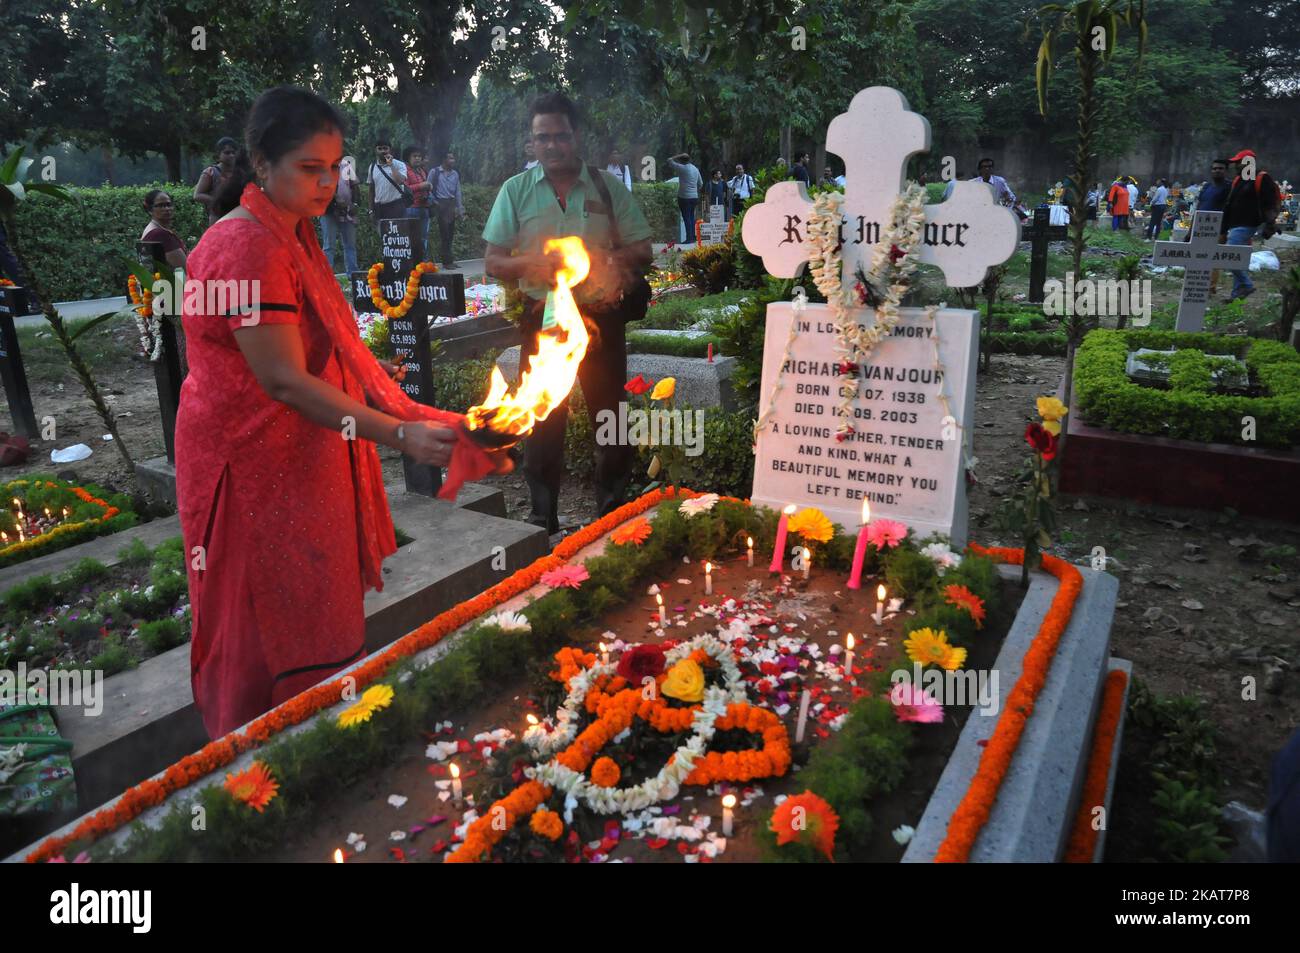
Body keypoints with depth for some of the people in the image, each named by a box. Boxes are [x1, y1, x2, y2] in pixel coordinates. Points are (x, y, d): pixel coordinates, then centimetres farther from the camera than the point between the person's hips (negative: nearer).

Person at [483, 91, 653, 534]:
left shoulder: (607, 186, 4)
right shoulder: (516, 190, 4)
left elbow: (642, 252, 4)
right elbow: (493, 262, 3)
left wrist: (607, 260, -17)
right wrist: (533, 263, -17)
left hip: (600, 317, 0)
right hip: (543, 319, 0)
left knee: (609, 414, 7)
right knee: (542, 418, 4)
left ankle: (614, 510, 23)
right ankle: (543, 521, 17)